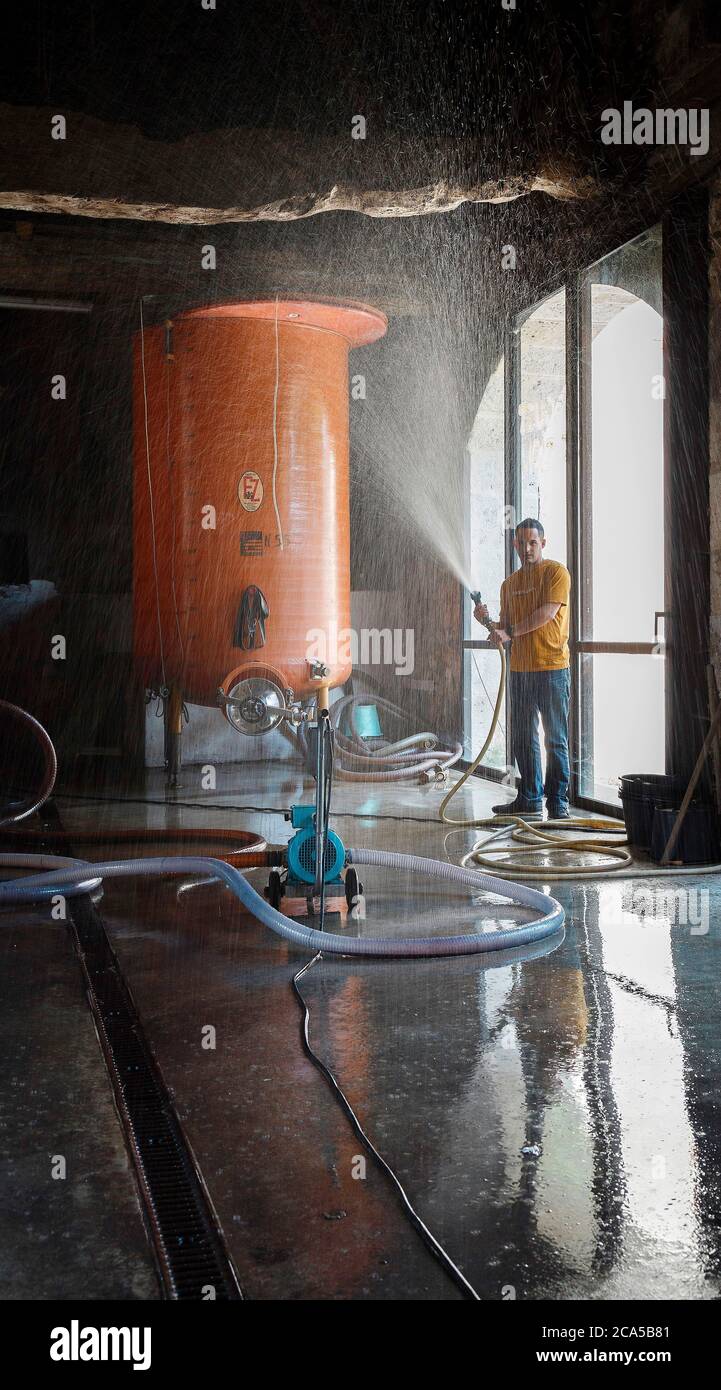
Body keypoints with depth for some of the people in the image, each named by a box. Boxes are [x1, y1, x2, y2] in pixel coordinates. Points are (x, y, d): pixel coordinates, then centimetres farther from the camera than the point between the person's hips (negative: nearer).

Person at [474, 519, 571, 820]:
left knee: (555, 738, -3)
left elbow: (547, 613, -14)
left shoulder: (556, 572, -2)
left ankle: (558, 802, 2)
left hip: (552, 668, -6)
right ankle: (529, 799, 18)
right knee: (523, 738, 10)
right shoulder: (509, 584, 17)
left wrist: (510, 632, -14)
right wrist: (487, 621, -2)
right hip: (519, 668, 6)